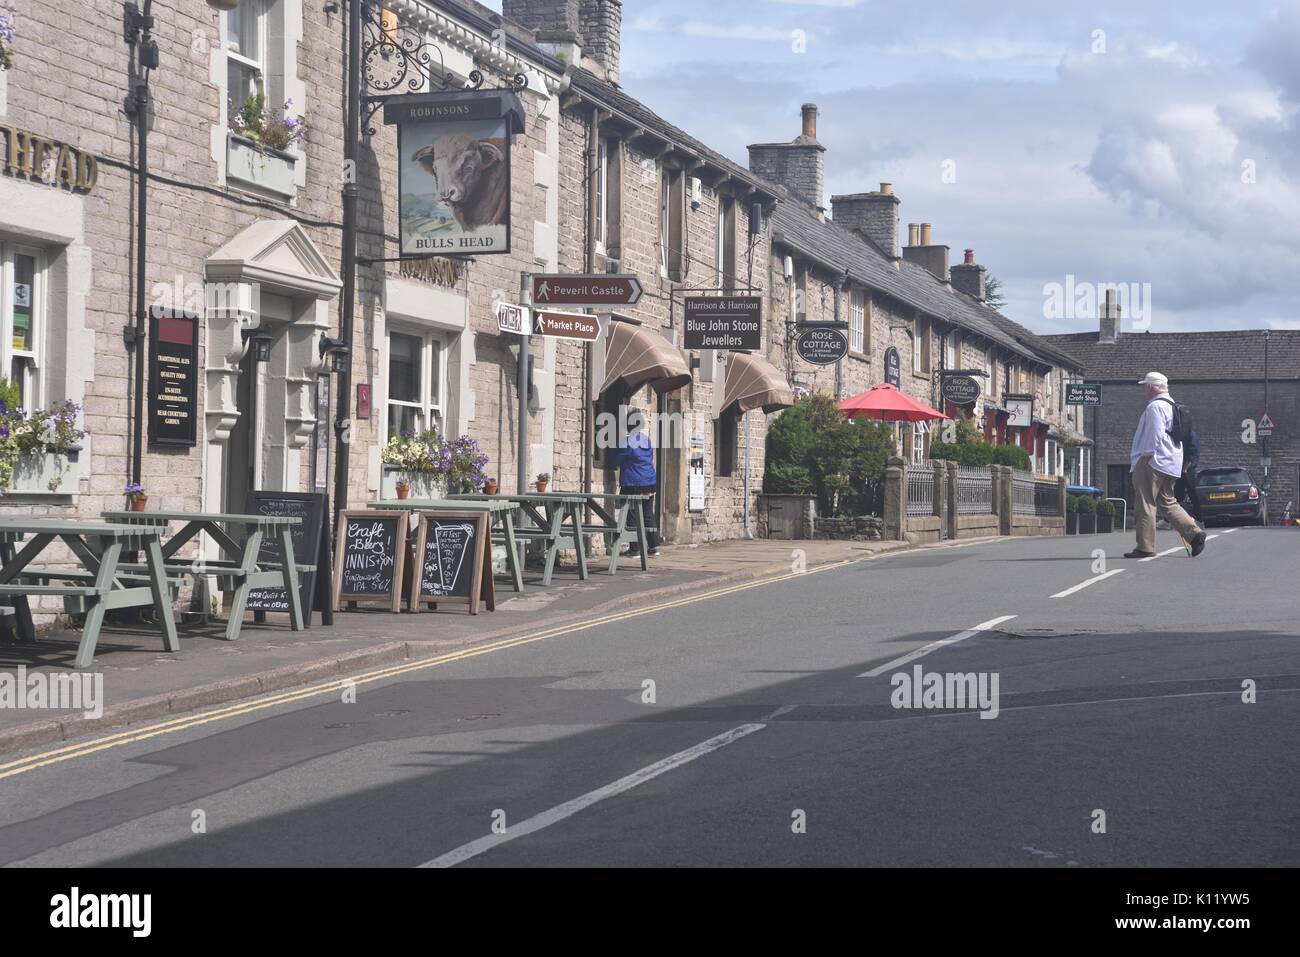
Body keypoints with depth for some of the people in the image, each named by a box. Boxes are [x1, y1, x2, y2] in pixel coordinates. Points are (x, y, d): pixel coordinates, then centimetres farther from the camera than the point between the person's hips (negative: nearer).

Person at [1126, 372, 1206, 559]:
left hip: (1153, 461, -10)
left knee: (1145, 504, -6)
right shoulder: (1171, 405, 20)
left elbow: (1155, 435, -20)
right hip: (1170, 464, 10)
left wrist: (1145, 457, -17)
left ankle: (1145, 547, -5)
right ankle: (1194, 533, 1)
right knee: (1168, 502, 14)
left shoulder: (1155, 407, -12)